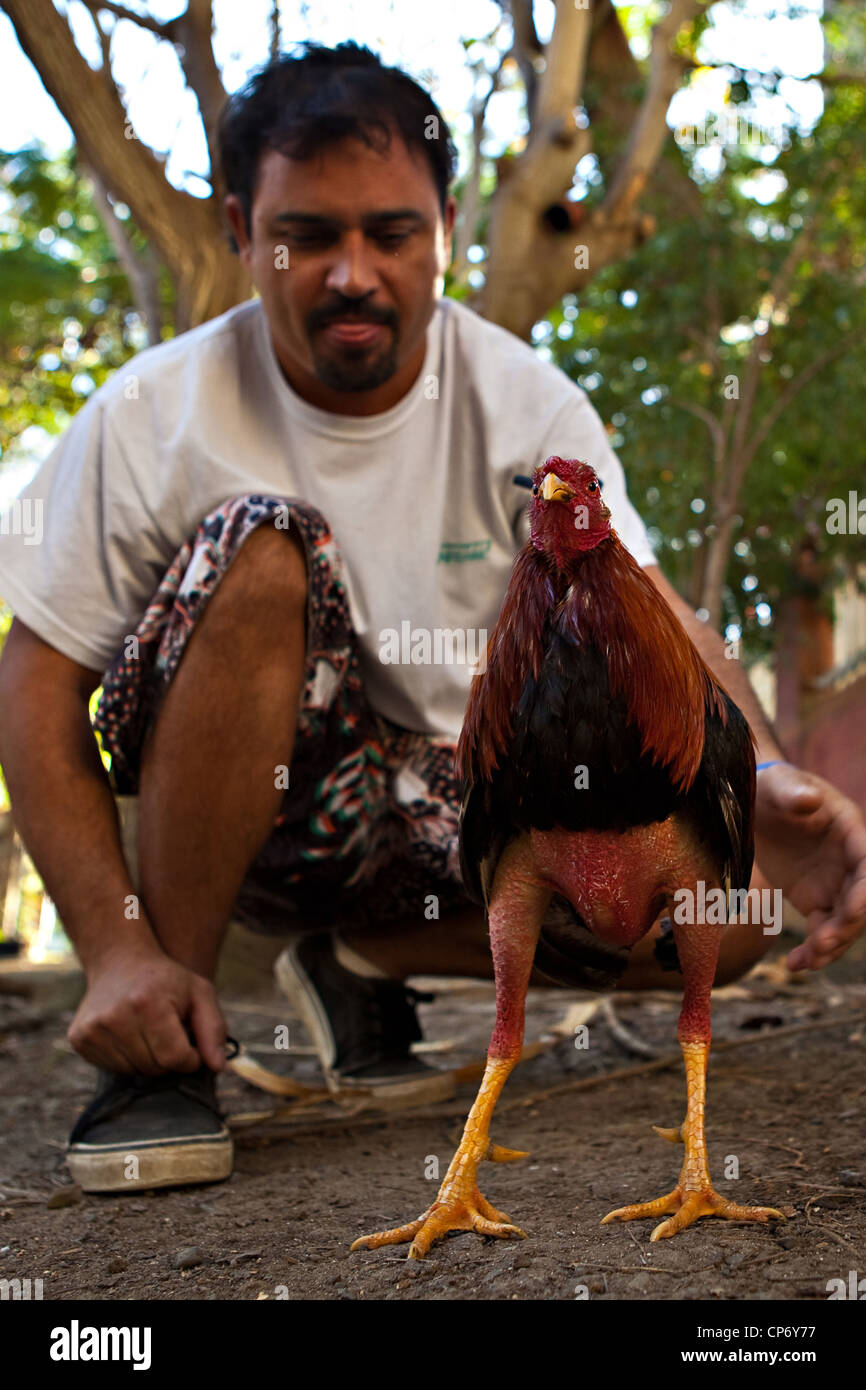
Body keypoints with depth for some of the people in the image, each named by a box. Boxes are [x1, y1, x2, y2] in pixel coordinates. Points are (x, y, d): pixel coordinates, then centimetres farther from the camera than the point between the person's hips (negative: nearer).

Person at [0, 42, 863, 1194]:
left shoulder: (526, 406, -8)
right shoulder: (155, 416, -13)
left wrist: (765, 781, -38)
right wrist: (119, 952, -24)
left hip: (445, 809, 3)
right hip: (233, 802, -2)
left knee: (726, 912, -20)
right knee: (263, 545, -32)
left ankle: (365, 957, 5)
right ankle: (163, 1053, -21)